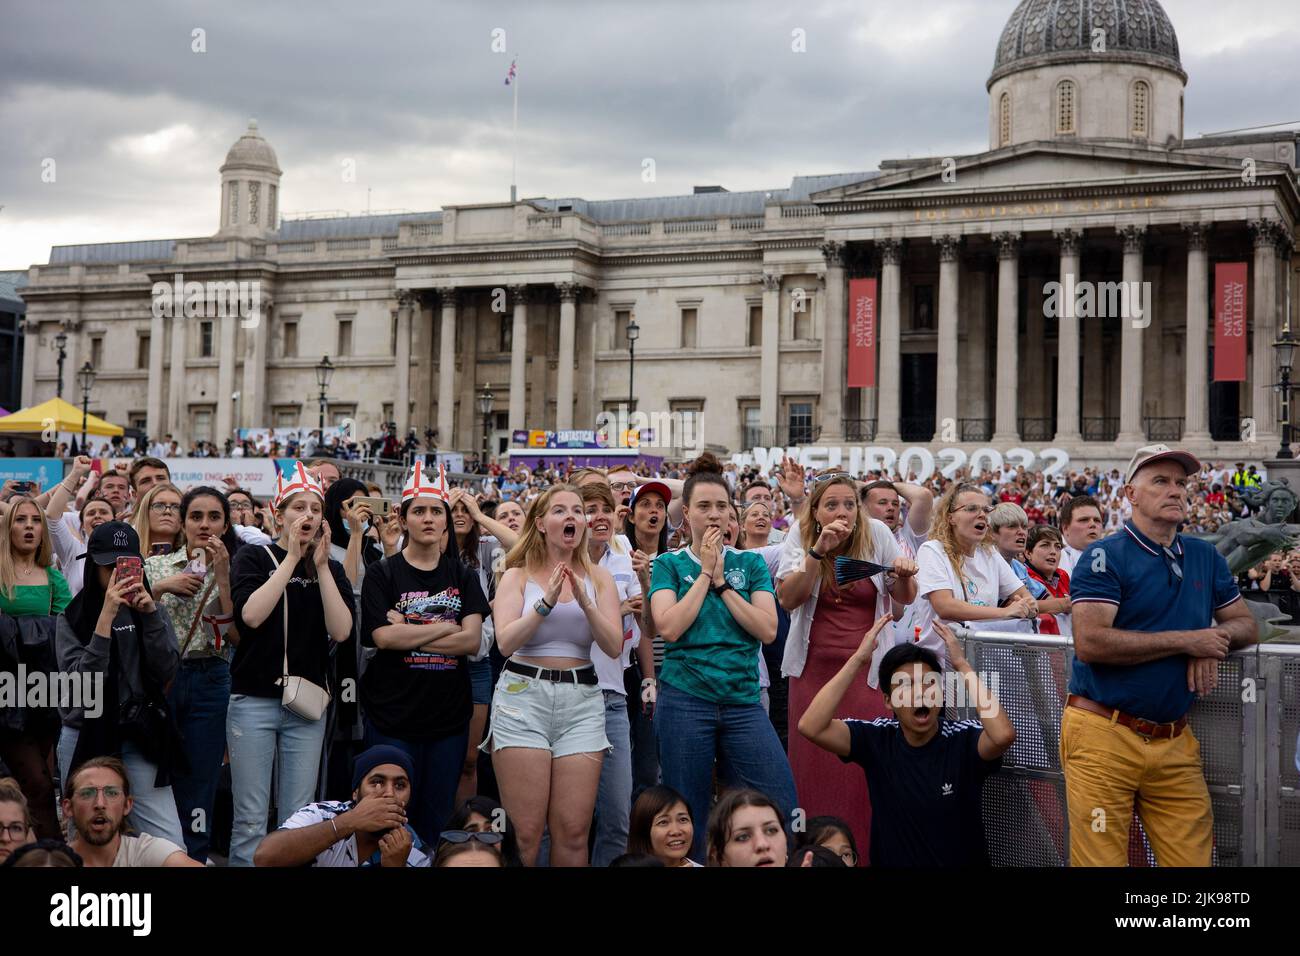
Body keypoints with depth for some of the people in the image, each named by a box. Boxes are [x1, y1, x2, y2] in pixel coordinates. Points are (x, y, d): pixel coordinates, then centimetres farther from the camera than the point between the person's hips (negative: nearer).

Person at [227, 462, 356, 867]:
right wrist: (292, 558, -11)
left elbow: (341, 631, -5)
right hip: (253, 700, -3)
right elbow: (251, 614, -16)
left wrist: (320, 564, -7)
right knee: (250, 821, -3)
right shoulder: (253, 558, 3)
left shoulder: (330, 569, 11)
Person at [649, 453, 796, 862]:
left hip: (743, 701, 2)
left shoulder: (750, 563, 10)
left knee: (780, 802, -7)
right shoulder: (670, 564, 5)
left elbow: (767, 630, -2)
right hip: (685, 701, -2)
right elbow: (669, 627, -10)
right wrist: (706, 574, -6)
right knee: (688, 818, 4)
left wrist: (722, 583, -5)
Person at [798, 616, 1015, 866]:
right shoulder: (876, 739, -3)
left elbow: (1004, 735, -30)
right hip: (890, 861, 1)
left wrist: (961, 665, -21)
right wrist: (858, 660, -16)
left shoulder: (964, 740, -9)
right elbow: (811, 727, -17)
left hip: (963, 862, -1)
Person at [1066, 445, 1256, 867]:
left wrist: (1216, 640, -4)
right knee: (1101, 859, -4)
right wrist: (1186, 640, -13)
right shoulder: (1104, 557, -5)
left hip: (1175, 741, 5)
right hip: (1104, 737, -5)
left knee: (1194, 857, 2)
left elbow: (1246, 623, 21)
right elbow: (1090, 643, -17)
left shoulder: (1206, 558, 14)